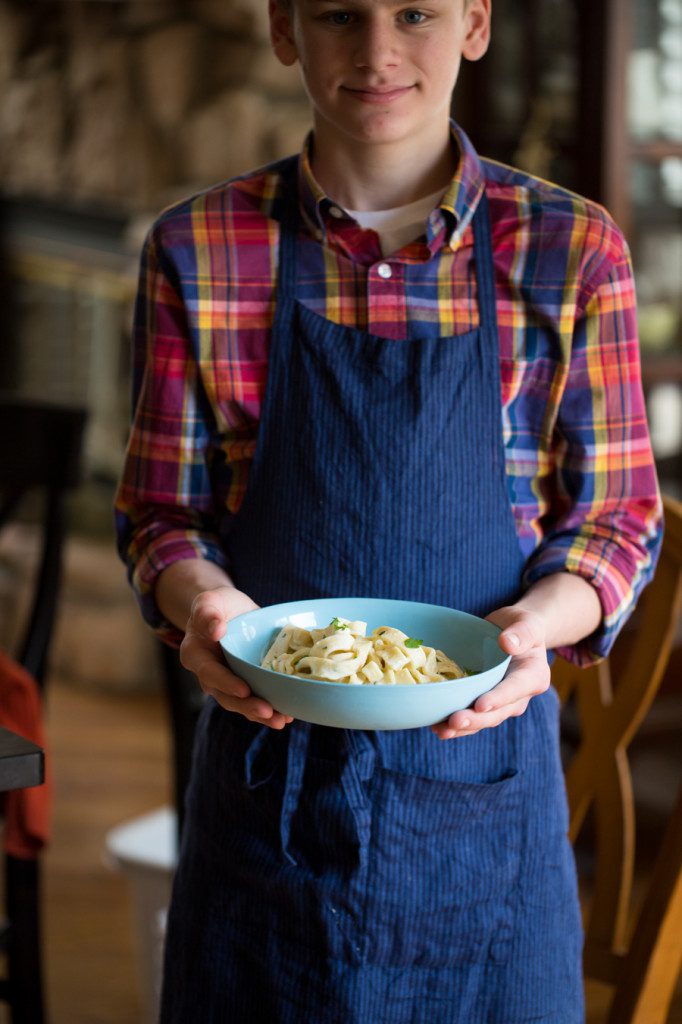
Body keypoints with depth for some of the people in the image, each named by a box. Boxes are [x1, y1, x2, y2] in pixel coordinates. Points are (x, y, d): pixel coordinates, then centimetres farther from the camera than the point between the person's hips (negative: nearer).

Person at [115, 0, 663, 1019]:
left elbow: (617, 518, 2)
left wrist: (544, 618, -18)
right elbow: (162, 514, 3)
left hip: (482, 766, 0)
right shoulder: (197, 252, -1)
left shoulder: (573, 253, -3)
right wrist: (200, 601, -19)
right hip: (268, 765, 0)